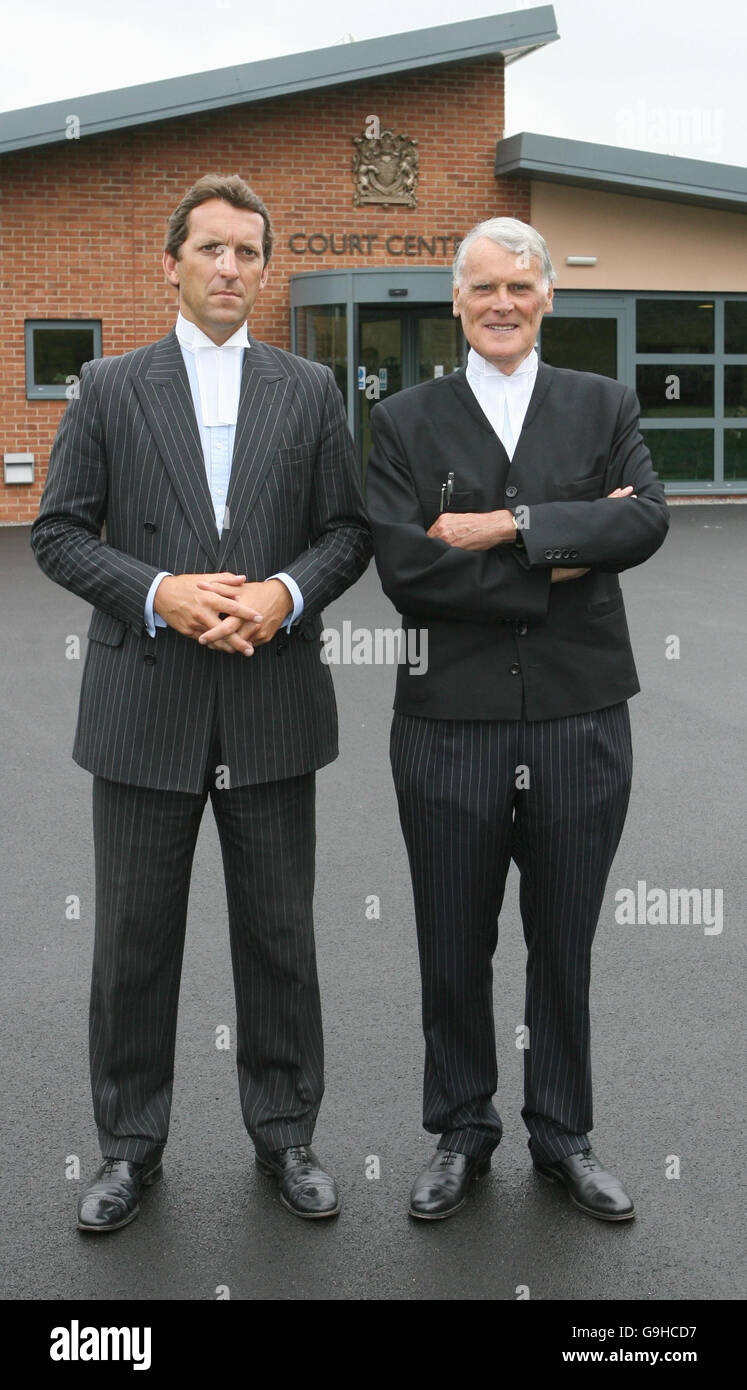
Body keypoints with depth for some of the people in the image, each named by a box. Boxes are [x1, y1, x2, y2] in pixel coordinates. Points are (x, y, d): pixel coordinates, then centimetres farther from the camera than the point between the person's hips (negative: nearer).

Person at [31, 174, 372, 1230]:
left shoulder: (311, 390, 8)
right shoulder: (109, 389, 5)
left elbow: (348, 529, 7)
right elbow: (59, 533, 1)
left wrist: (285, 593, -13)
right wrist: (159, 592, -14)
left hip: (274, 704, 1)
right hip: (145, 703, 0)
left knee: (278, 934, 10)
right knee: (134, 939, 8)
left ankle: (285, 1134, 27)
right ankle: (130, 1147, 24)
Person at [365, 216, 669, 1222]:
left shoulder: (603, 405, 7)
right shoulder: (404, 421, 3)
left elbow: (646, 521, -12)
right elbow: (404, 568, -12)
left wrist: (509, 525, -18)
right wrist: (565, 561, -12)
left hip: (581, 722, 1)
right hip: (451, 724, 0)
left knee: (565, 946, 13)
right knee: (454, 949, 12)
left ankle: (562, 1135, 31)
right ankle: (462, 1132, 31)